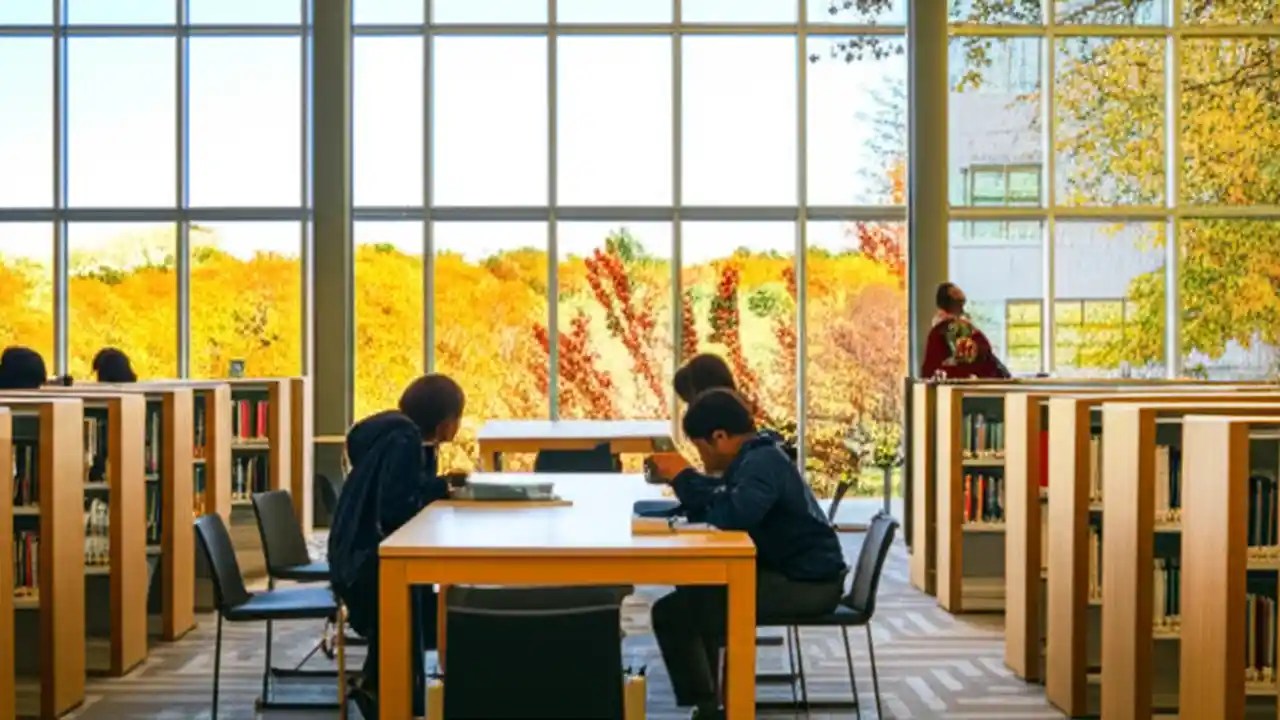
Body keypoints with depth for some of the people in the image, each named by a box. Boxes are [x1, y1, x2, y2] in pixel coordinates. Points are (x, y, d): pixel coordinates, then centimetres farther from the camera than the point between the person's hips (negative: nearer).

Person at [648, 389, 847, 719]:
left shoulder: (762, 463, -18)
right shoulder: (758, 457, 16)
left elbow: (732, 516, -35)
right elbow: (717, 508, 19)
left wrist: (684, 478, -22)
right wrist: (684, 481, 3)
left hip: (806, 584, -11)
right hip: (792, 573, 11)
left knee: (671, 613, -17)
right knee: (695, 589, 28)